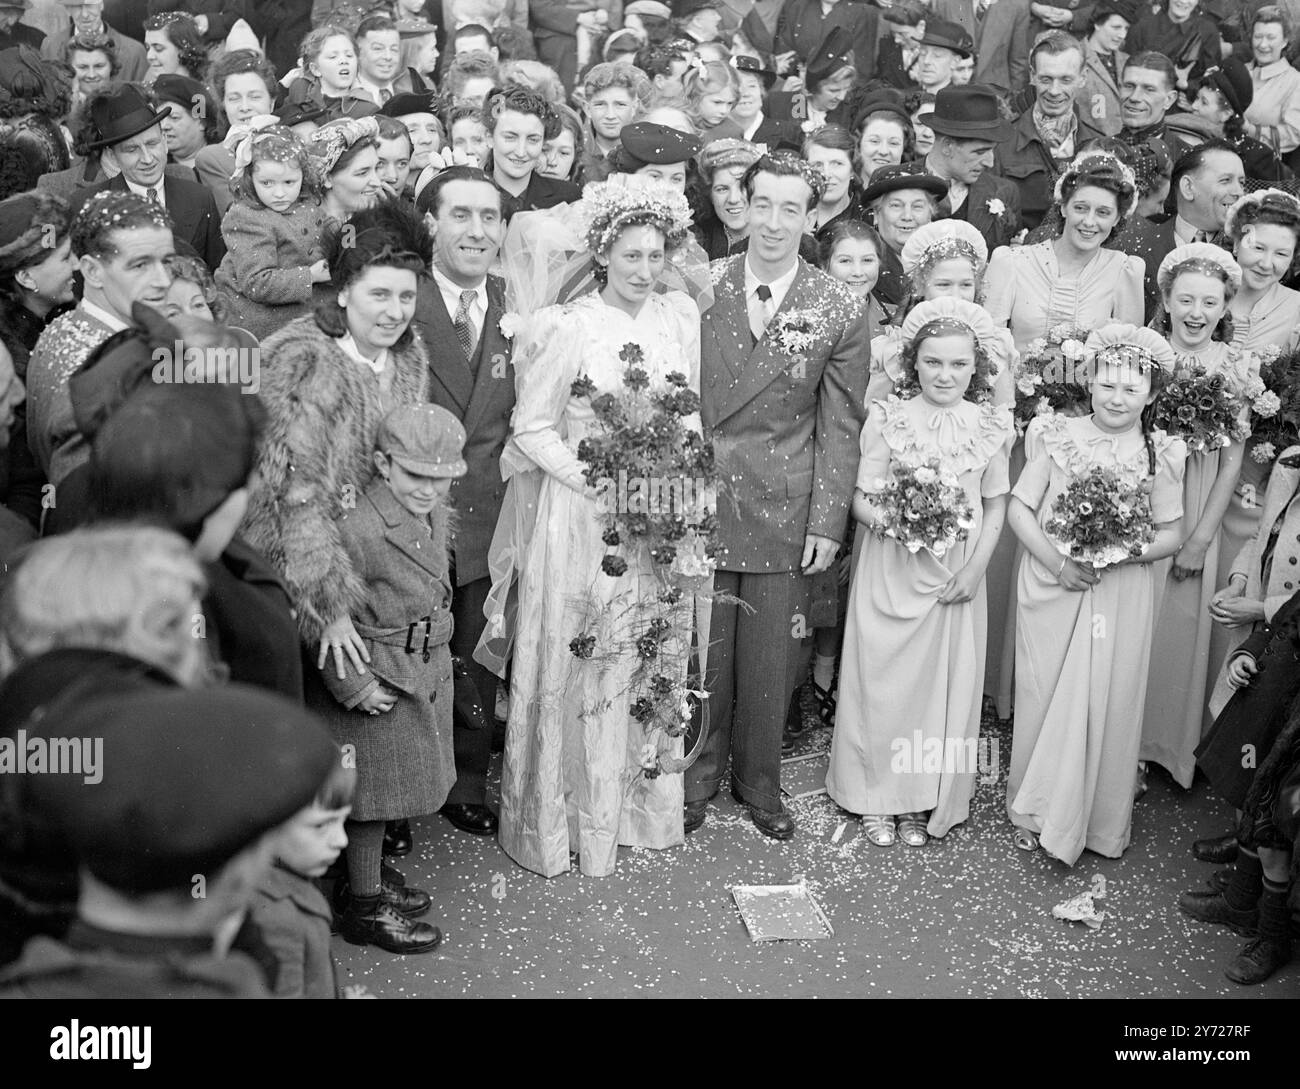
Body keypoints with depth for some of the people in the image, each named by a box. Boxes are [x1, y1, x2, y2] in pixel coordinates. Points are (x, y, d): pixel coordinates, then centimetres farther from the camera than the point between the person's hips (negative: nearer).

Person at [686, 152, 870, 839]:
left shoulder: (841, 310, -2)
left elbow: (839, 426, 0)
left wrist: (827, 523, -3)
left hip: (785, 511, 0)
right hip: (700, 501, 0)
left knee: (770, 659, 9)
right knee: (702, 650, 8)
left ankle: (758, 779, 30)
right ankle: (699, 772, 29)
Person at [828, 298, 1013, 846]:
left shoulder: (989, 425, -1)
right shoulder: (888, 419, -5)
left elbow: (995, 506, 5)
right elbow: (861, 499, -3)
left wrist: (975, 568, -7)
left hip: (956, 577, 1)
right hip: (890, 572, -1)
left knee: (943, 682, 7)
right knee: (882, 678, 5)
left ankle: (924, 800, 24)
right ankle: (876, 796, 22)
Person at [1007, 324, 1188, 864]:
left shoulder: (1160, 453, -1)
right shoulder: (1059, 437, -2)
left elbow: (1170, 533, 1)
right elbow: (1019, 507, -3)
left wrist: (1124, 551, -17)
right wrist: (1056, 562, -15)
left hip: (1119, 593, 0)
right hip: (1052, 589, 0)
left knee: (1109, 702, 5)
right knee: (1043, 697, 7)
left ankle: (1098, 819, 23)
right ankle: (1034, 811, 24)